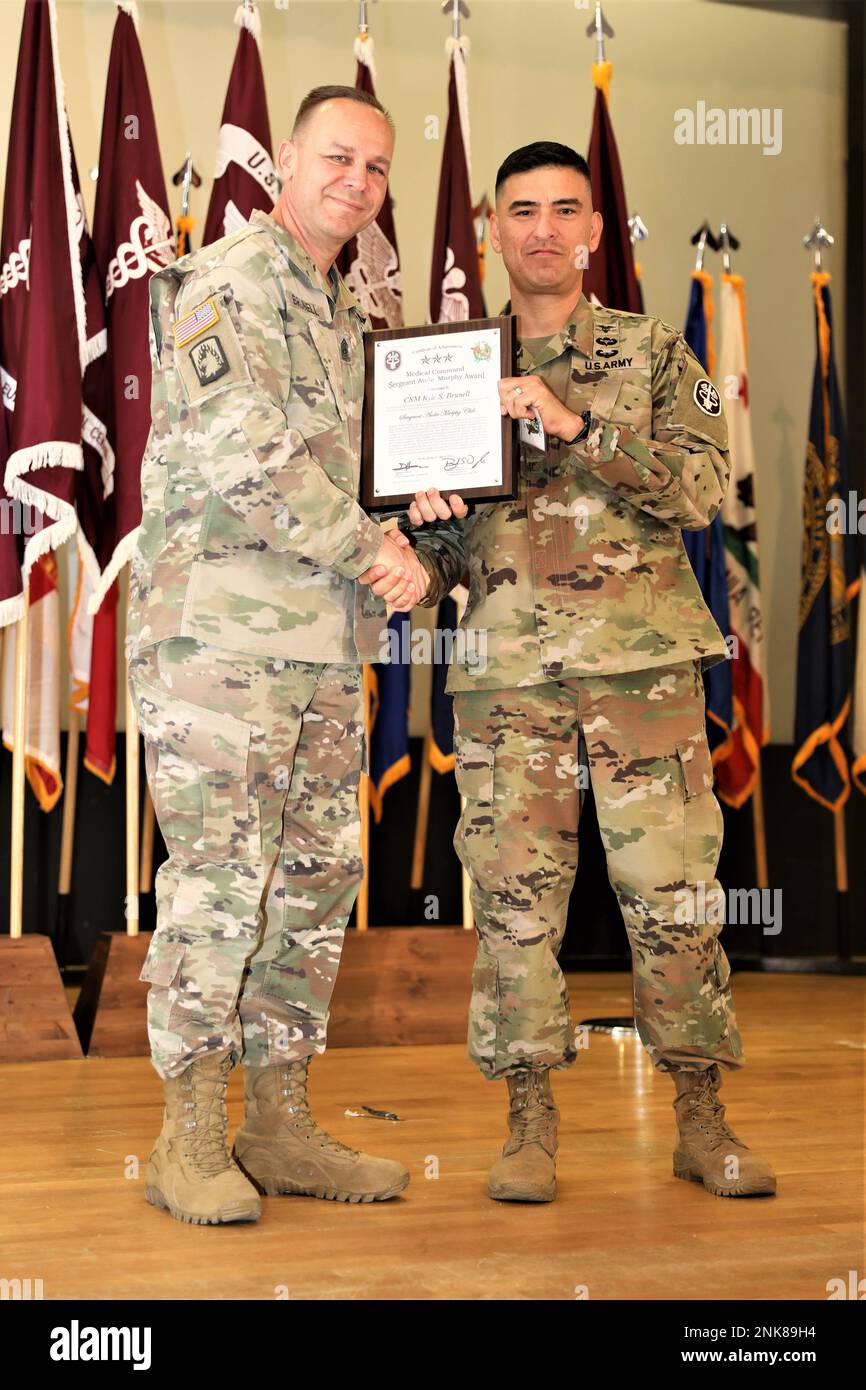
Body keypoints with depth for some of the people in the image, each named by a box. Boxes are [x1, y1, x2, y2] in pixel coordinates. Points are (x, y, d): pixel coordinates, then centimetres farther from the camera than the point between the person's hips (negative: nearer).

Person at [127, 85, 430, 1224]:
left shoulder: (347, 316, 21)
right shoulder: (223, 285, -6)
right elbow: (248, 456, -17)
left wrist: (403, 541, 7)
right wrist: (373, 548, -11)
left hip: (328, 641, 8)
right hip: (219, 628, -8)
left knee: (318, 876, 8)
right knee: (220, 878, -8)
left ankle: (281, 1122, 16)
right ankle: (190, 1140, 2)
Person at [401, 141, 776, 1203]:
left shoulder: (653, 353, 9)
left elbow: (703, 487, -6)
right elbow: (441, 549, 16)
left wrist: (576, 426, -15)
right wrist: (432, 536, -7)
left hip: (642, 658, -1)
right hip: (505, 668, 1)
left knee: (674, 893, -1)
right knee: (515, 896, 0)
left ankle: (701, 1120, 11)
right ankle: (529, 1123, 11)